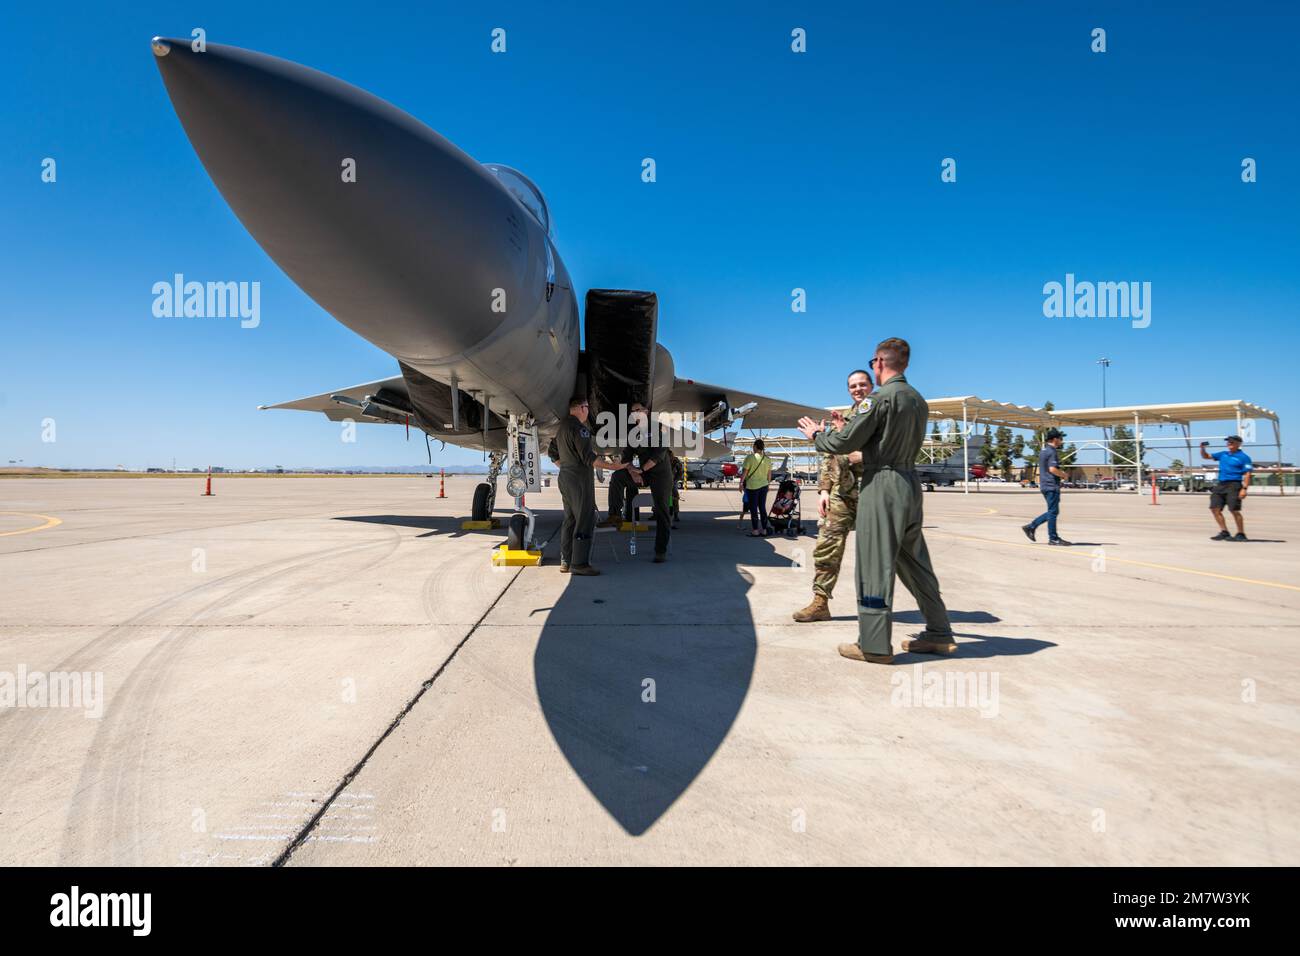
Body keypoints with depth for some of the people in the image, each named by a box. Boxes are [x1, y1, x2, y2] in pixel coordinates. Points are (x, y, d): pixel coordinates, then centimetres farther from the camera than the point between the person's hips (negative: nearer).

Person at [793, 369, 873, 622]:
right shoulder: (842, 420, 19)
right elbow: (828, 457, 16)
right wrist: (823, 489, 7)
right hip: (841, 493, 4)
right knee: (827, 546, 0)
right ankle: (820, 603, 6)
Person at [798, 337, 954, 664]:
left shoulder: (884, 397, -12)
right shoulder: (918, 399, 14)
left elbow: (844, 443, -10)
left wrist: (817, 434, 9)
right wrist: (847, 428, 27)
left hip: (882, 485, -9)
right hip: (910, 482, 9)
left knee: (875, 565, -3)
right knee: (914, 561, 17)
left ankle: (874, 645, 3)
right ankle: (939, 633, 25)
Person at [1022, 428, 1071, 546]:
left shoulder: (1043, 451, 16)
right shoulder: (1052, 452, -14)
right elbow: (1052, 469, -24)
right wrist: (1063, 474, -8)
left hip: (1045, 485, 10)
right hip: (1052, 485, -10)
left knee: (1052, 511, 15)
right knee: (1053, 512, -4)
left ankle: (1031, 527, 12)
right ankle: (1053, 538, 1)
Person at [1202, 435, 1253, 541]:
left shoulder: (1243, 457, -2)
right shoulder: (1223, 455, 17)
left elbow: (1247, 474, -8)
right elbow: (1206, 456, 23)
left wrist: (1244, 488, -18)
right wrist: (1202, 449, 1)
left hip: (1234, 485, -7)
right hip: (1221, 485, 7)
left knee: (1234, 510, -11)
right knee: (1215, 508, 2)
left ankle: (1241, 534, 1)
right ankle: (1224, 532, 11)